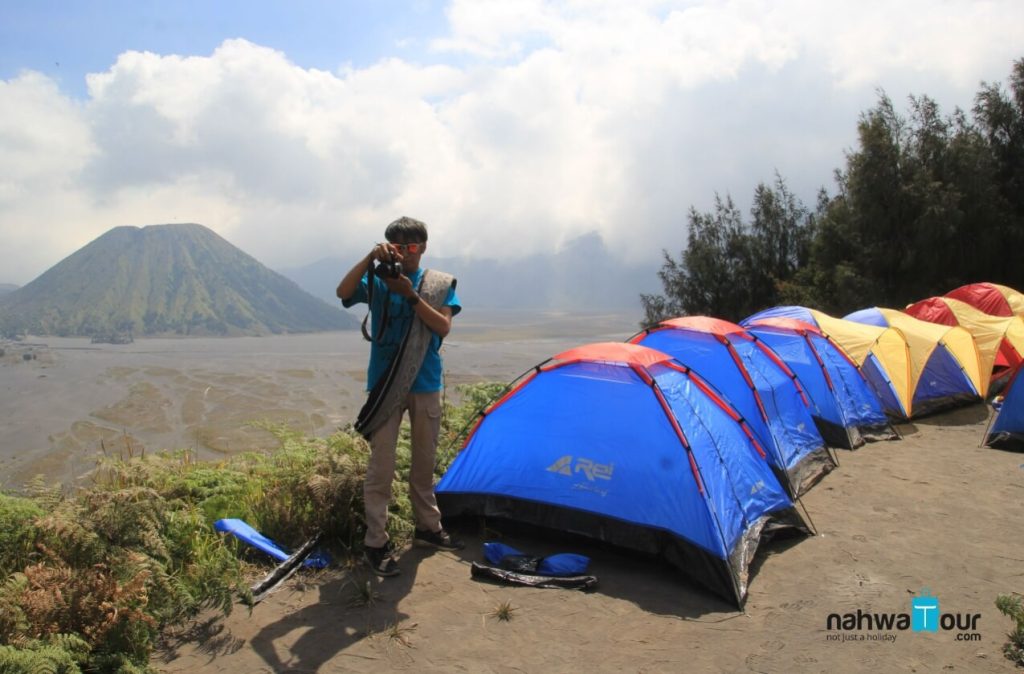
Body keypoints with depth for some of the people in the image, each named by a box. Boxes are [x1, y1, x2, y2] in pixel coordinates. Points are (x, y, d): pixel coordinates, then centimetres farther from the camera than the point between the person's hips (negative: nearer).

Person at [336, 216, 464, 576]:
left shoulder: (441, 284, 3)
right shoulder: (378, 280, -1)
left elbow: (443, 327, -10)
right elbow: (343, 292, -20)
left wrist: (411, 295, -18)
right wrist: (370, 257, -27)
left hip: (426, 385, 3)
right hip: (385, 386, -2)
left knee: (425, 461, 15)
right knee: (381, 465, -3)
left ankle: (427, 528, 31)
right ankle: (376, 543, 7)